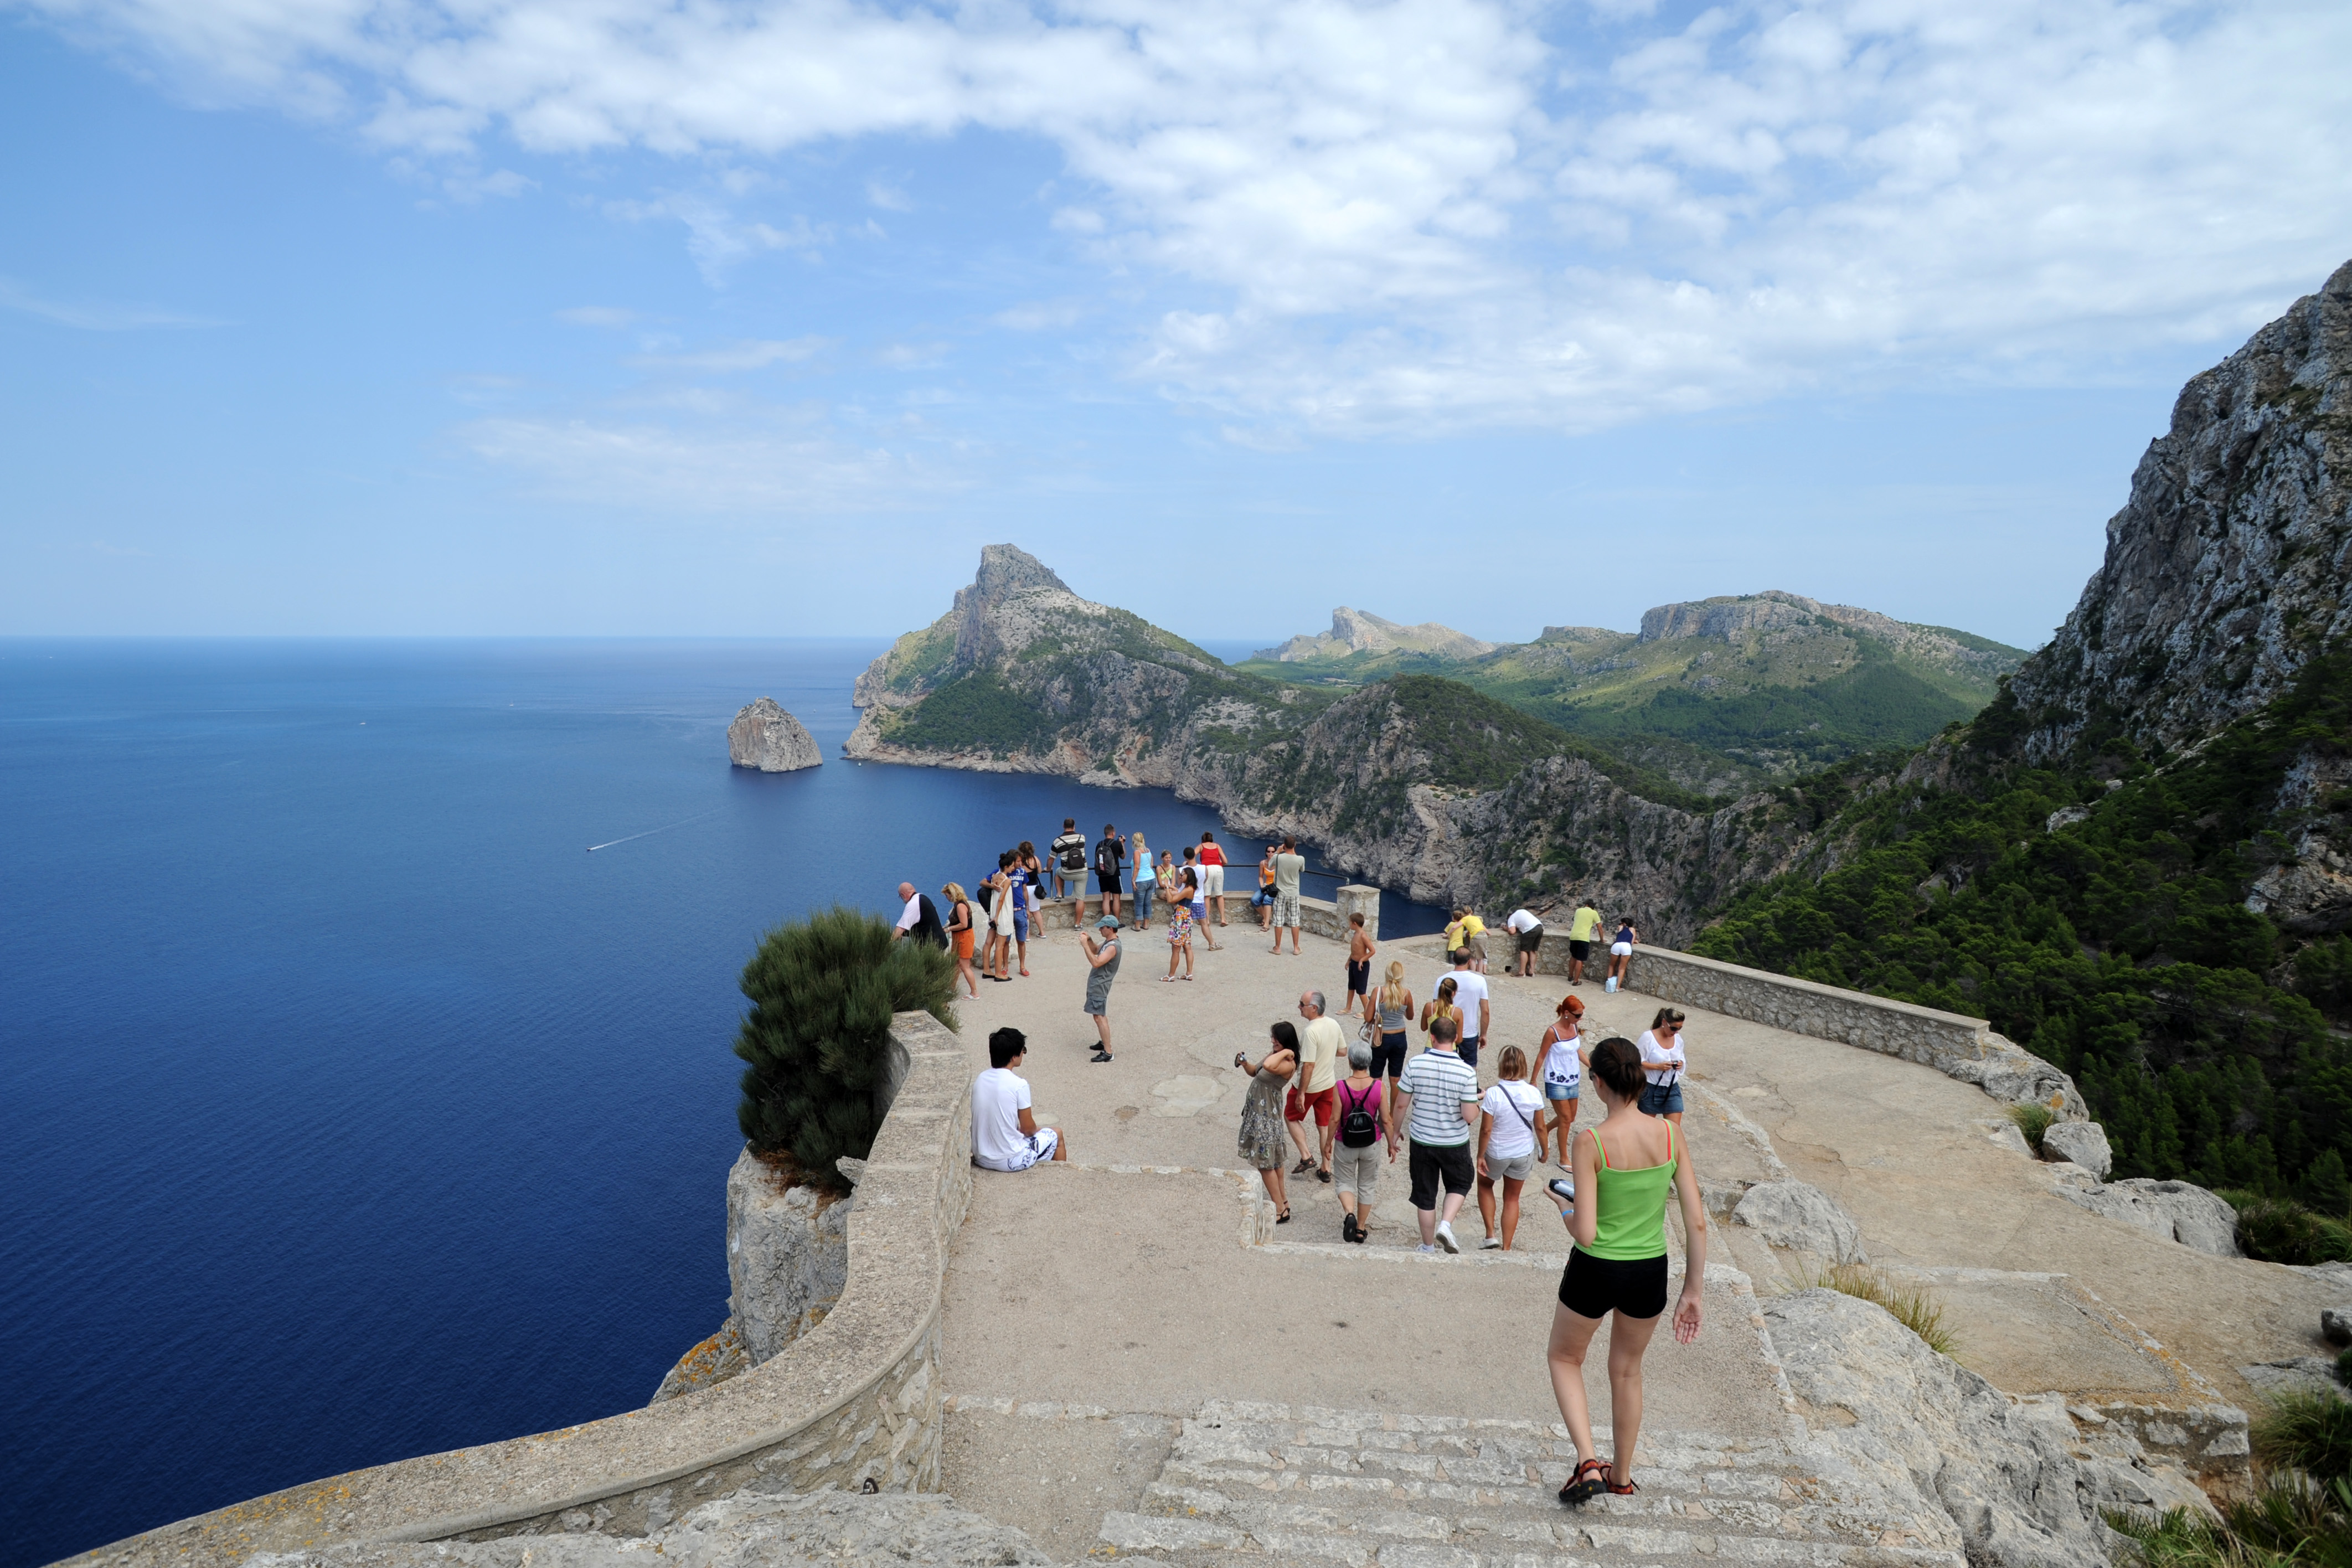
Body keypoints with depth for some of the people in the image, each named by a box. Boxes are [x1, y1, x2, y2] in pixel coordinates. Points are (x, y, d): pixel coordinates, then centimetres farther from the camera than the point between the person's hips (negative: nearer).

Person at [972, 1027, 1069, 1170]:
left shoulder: (980, 1080, 0)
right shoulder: (1019, 1085, -18)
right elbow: (1028, 1128, -9)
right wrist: (1036, 1130, 12)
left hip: (981, 1159, 6)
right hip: (1010, 1161, -6)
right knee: (1057, 1134, 18)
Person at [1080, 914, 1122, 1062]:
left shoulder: (1113, 947, -24)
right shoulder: (1108, 942, 8)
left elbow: (1096, 962, -31)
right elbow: (1096, 950, 24)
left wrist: (1085, 945, -28)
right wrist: (1089, 941, 4)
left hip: (1100, 985, -11)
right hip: (1096, 983, 11)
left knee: (1099, 1017, -12)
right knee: (1100, 1015, 20)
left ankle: (1108, 1052, -12)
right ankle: (1104, 1043, 32)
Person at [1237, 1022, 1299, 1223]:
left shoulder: (1288, 1065, -26)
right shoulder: (1275, 1054, 2)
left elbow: (1268, 1066, -47)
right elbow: (1256, 1072, 13)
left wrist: (1285, 1052, -33)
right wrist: (1244, 1064, -6)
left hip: (1266, 1113, -10)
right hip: (1258, 1108, 10)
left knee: (1265, 1162, -2)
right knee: (1273, 1158, 20)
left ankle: (1281, 1211, 6)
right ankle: (1282, 1200, 34)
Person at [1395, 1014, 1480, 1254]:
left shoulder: (1415, 1064, -14)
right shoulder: (1467, 1072, -18)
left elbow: (1401, 1104, -7)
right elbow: (1469, 1116, -17)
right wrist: (1478, 1105, 5)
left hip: (1422, 1141, 1)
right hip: (1455, 1143, -1)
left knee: (1425, 1194, 16)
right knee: (1460, 1183, 25)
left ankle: (1428, 1247, 27)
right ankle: (1445, 1225, 4)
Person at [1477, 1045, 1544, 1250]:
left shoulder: (1493, 1094, -24)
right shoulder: (1533, 1093, -14)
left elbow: (1486, 1130, -19)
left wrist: (1480, 1156, -7)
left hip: (1496, 1154, -2)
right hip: (1523, 1154, 3)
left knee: (1485, 1185, 27)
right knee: (1512, 1198, 18)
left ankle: (1490, 1235, 21)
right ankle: (1506, 1248, 23)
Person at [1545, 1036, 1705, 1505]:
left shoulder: (1591, 1142, -22)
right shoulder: (1670, 1133, -10)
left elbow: (1586, 1233, -23)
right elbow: (1697, 1223, -7)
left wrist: (1564, 1208, 0)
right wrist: (1693, 1291, 3)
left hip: (1595, 1272, -4)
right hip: (1649, 1273, 4)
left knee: (1564, 1358, 25)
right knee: (1627, 1370, 29)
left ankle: (1589, 1463, 13)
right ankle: (1622, 1476, 43)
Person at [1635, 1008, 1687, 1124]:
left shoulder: (1678, 1038, 0)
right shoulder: (1648, 1037, -17)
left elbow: (1681, 1057, 14)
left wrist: (1680, 1063, -9)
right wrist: (1658, 1066, -26)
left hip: (1672, 1089, 4)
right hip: (1651, 1090, -4)